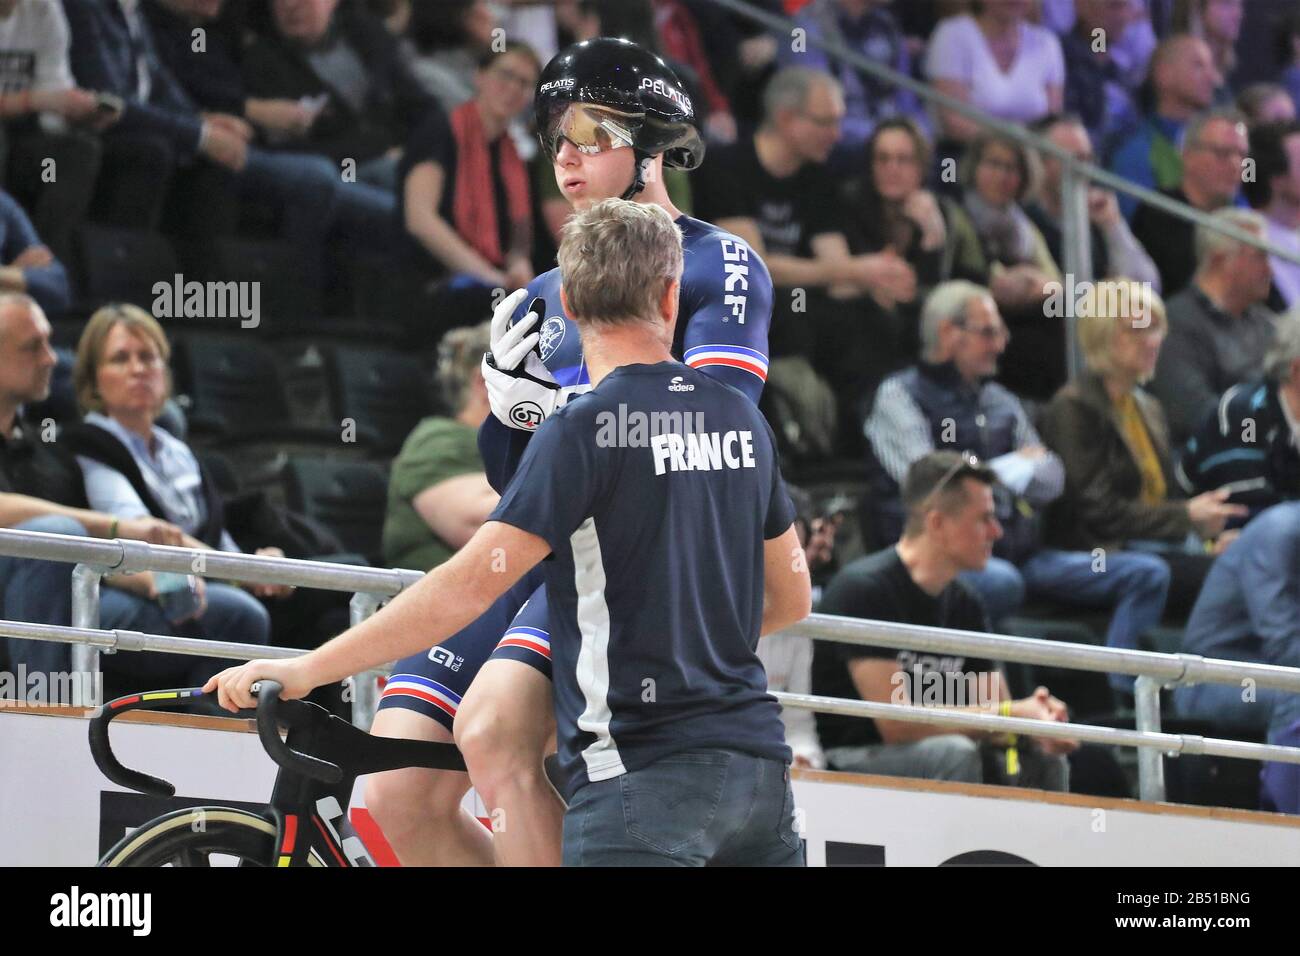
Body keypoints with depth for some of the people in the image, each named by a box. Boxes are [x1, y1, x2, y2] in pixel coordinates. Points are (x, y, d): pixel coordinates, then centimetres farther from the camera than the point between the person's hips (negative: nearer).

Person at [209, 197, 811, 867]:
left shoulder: (584, 429, -10)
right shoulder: (743, 420, 10)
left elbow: (469, 585, -17)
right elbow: (791, 598, 21)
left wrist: (305, 671, -14)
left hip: (644, 772, -7)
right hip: (757, 761, 7)